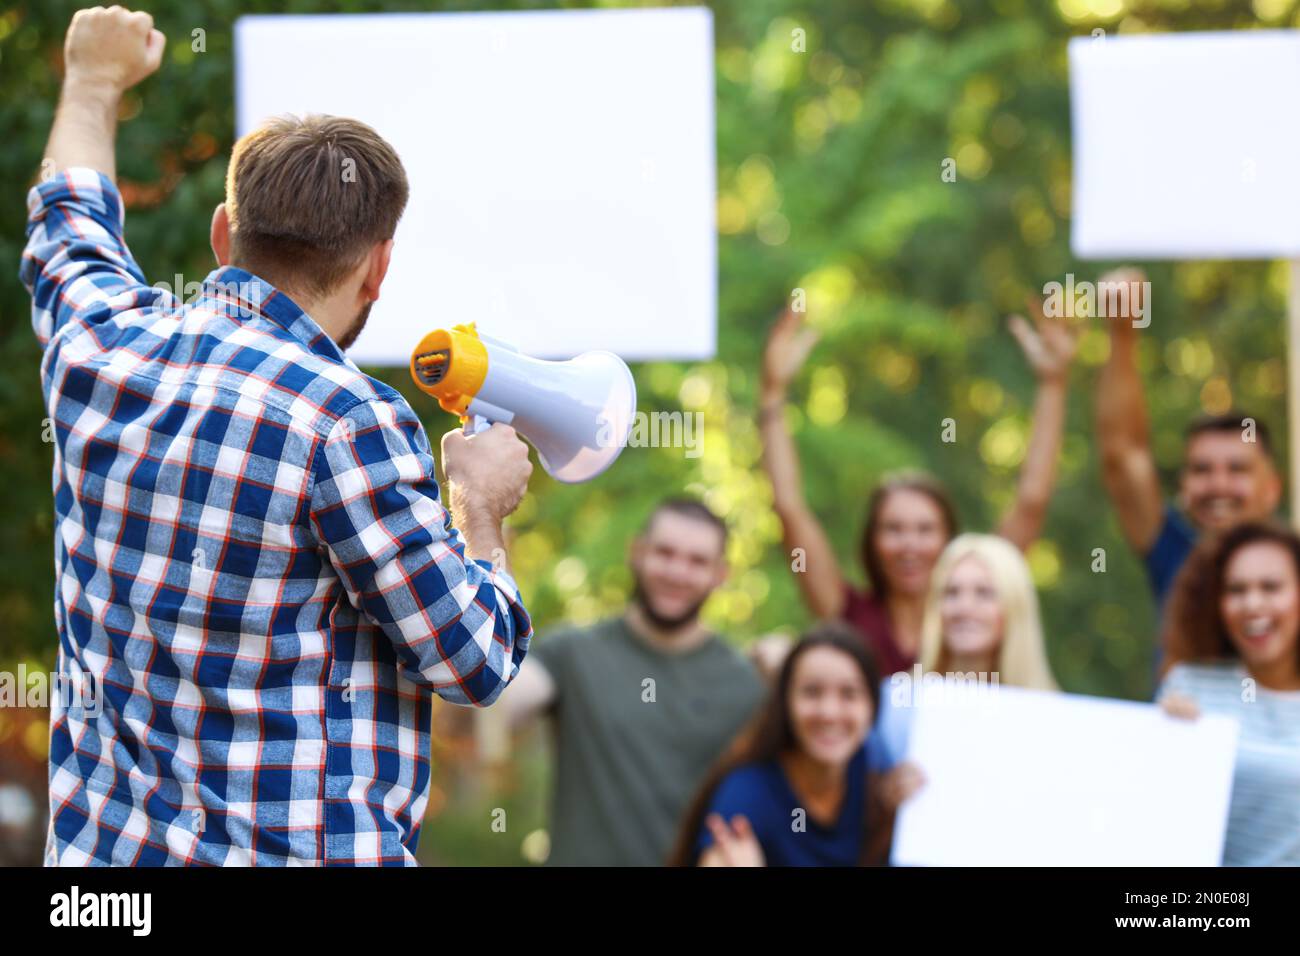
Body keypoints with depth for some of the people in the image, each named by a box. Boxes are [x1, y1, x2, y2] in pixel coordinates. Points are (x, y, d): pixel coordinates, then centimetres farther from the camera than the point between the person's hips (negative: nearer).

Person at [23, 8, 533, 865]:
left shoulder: (98, 344, 0)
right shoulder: (351, 424, -19)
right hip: (302, 844, -6)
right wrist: (481, 506, 6)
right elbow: (475, 660, -12)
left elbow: (69, 223, 25)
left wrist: (95, 83, 44)